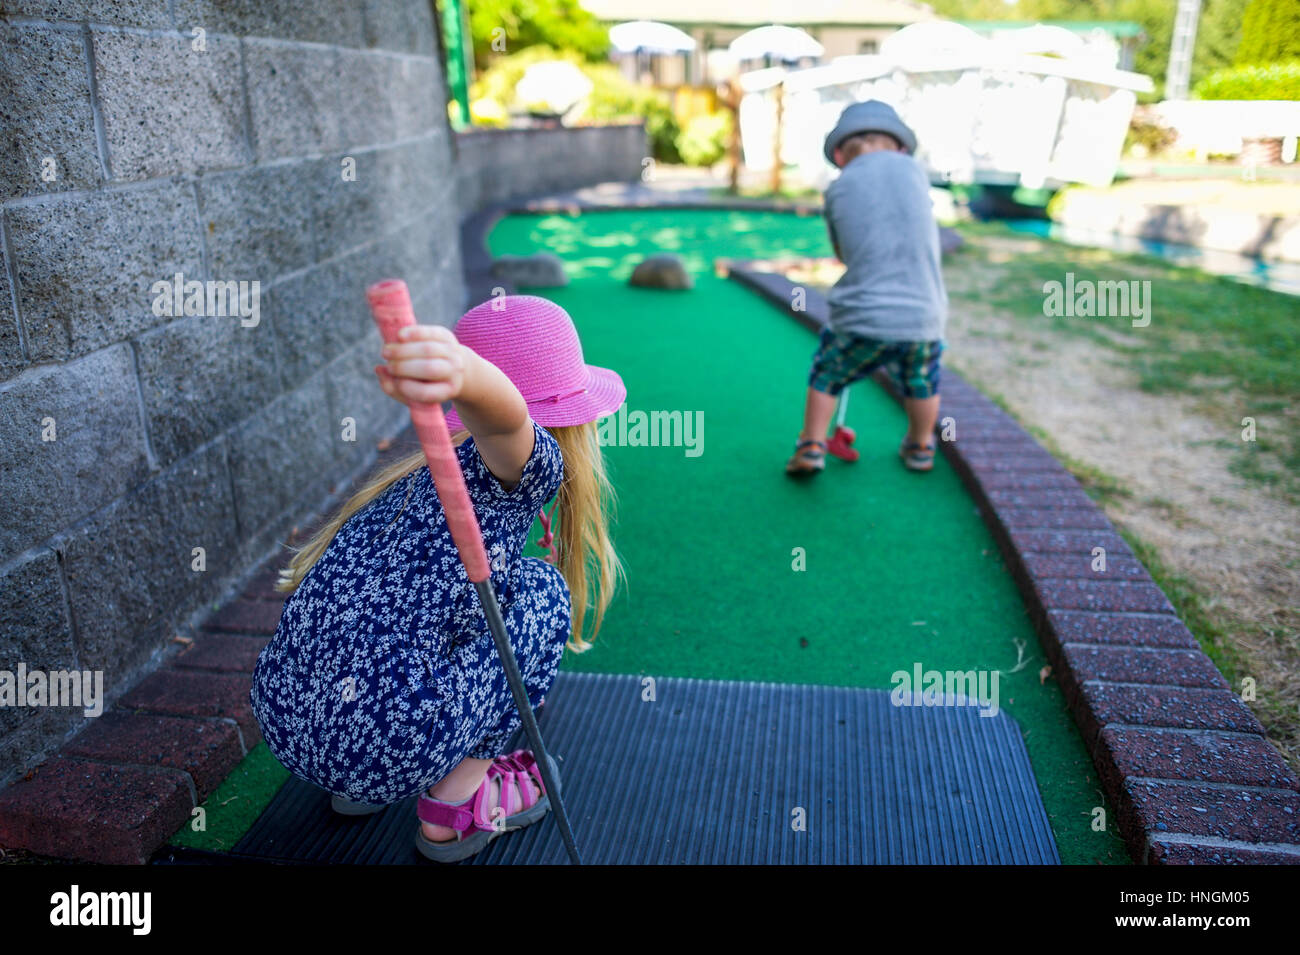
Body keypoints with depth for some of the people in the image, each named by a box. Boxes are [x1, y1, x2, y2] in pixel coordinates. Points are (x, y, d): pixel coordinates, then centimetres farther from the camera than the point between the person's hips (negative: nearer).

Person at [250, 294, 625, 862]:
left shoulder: (414, 479, 22)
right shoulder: (522, 472, -4)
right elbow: (504, 420, -30)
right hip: (392, 747, -8)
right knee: (541, 590, 9)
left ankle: (357, 788, 25)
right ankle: (455, 801, 11)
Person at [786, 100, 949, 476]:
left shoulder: (837, 191, 3)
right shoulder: (913, 168, 4)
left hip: (862, 321, -1)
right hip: (923, 317, 1)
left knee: (826, 376, 24)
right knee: (922, 381, 28)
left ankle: (811, 448, 23)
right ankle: (921, 447, 43)